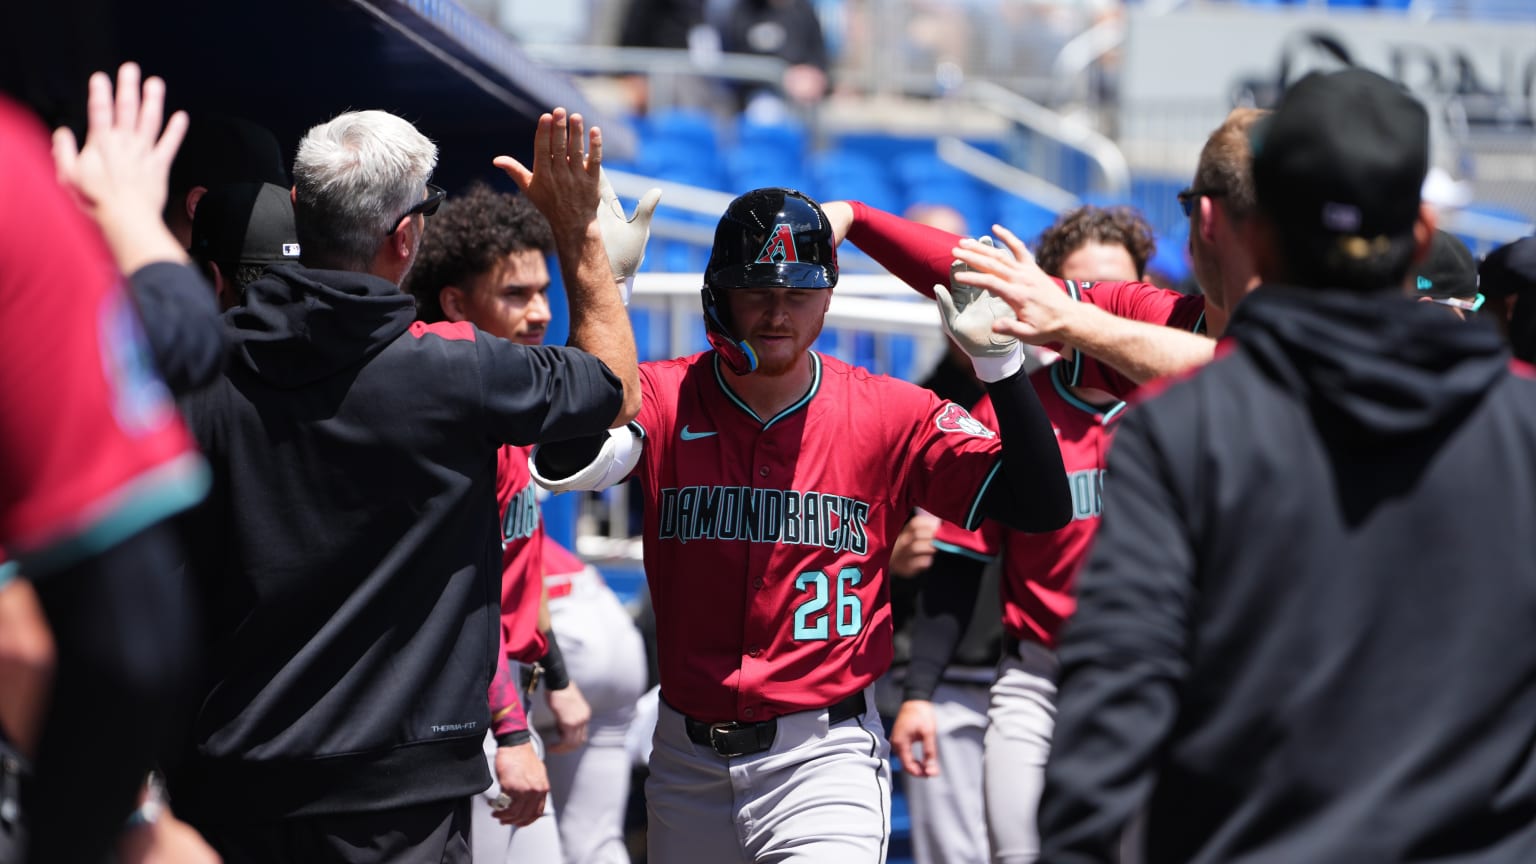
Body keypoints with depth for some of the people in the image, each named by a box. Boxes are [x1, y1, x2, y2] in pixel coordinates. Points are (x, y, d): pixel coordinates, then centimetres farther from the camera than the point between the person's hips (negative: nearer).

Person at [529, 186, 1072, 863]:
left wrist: (998, 358, -18)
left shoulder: (893, 416, -2)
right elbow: (563, 465, -23)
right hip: (687, 760, 2)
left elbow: (1041, 506, -8)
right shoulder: (665, 399, -2)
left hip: (823, 760, -2)